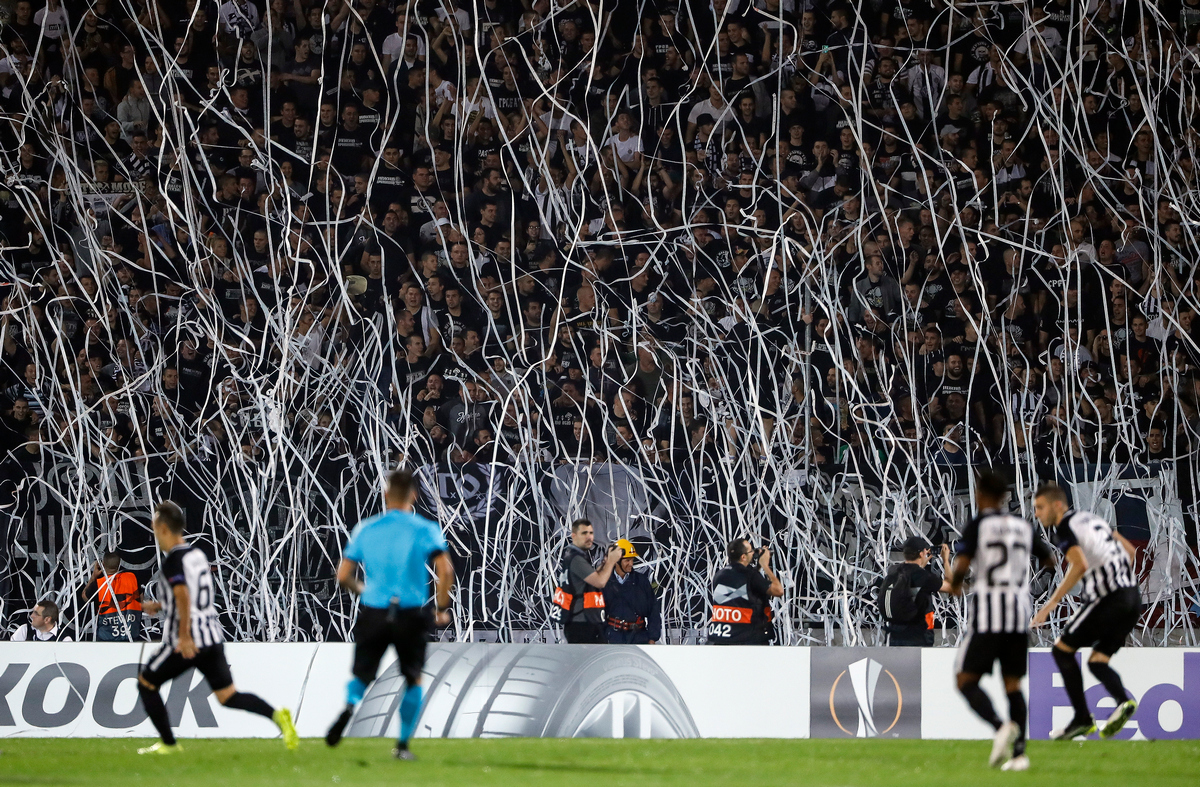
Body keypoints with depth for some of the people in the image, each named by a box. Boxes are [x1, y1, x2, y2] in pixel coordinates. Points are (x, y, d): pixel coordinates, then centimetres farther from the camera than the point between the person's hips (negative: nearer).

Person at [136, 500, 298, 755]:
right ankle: (276, 715, -16)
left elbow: (183, 595, -27)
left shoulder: (173, 560, -12)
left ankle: (168, 744, 12)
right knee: (227, 696, 7)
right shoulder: (198, 554, 15)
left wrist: (184, 636, -29)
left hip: (187, 643, -8)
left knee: (146, 683, 12)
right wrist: (159, 605, 32)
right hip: (213, 637, 8)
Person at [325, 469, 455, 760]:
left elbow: (343, 576, 5)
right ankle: (403, 745, 12)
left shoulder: (365, 529, 6)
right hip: (412, 613, -1)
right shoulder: (426, 529, -1)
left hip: (373, 612, 1)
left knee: (361, 675, 15)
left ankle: (350, 704, -20)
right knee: (414, 679, 17)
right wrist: (442, 608, 0)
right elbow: (445, 571, -13)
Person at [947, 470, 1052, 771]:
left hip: (988, 610, -5)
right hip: (1020, 608, 5)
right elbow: (1049, 559, 17)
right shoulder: (1023, 527, 12)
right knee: (1013, 682, 12)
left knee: (967, 680, -1)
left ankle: (1001, 726, -27)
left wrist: (954, 583, 9)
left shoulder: (978, 525, -3)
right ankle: (1019, 751, 1)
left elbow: (962, 565, -12)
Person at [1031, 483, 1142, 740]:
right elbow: (1129, 549, 25)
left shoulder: (1064, 527, -6)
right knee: (1097, 660, 13)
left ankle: (1082, 718, -2)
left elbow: (1079, 565, -21)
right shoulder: (1091, 518, 21)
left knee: (1062, 649, 3)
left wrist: (1050, 605, -20)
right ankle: (1123, 701, -14)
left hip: (1107, 598, -9)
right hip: (1132, 597, 9)